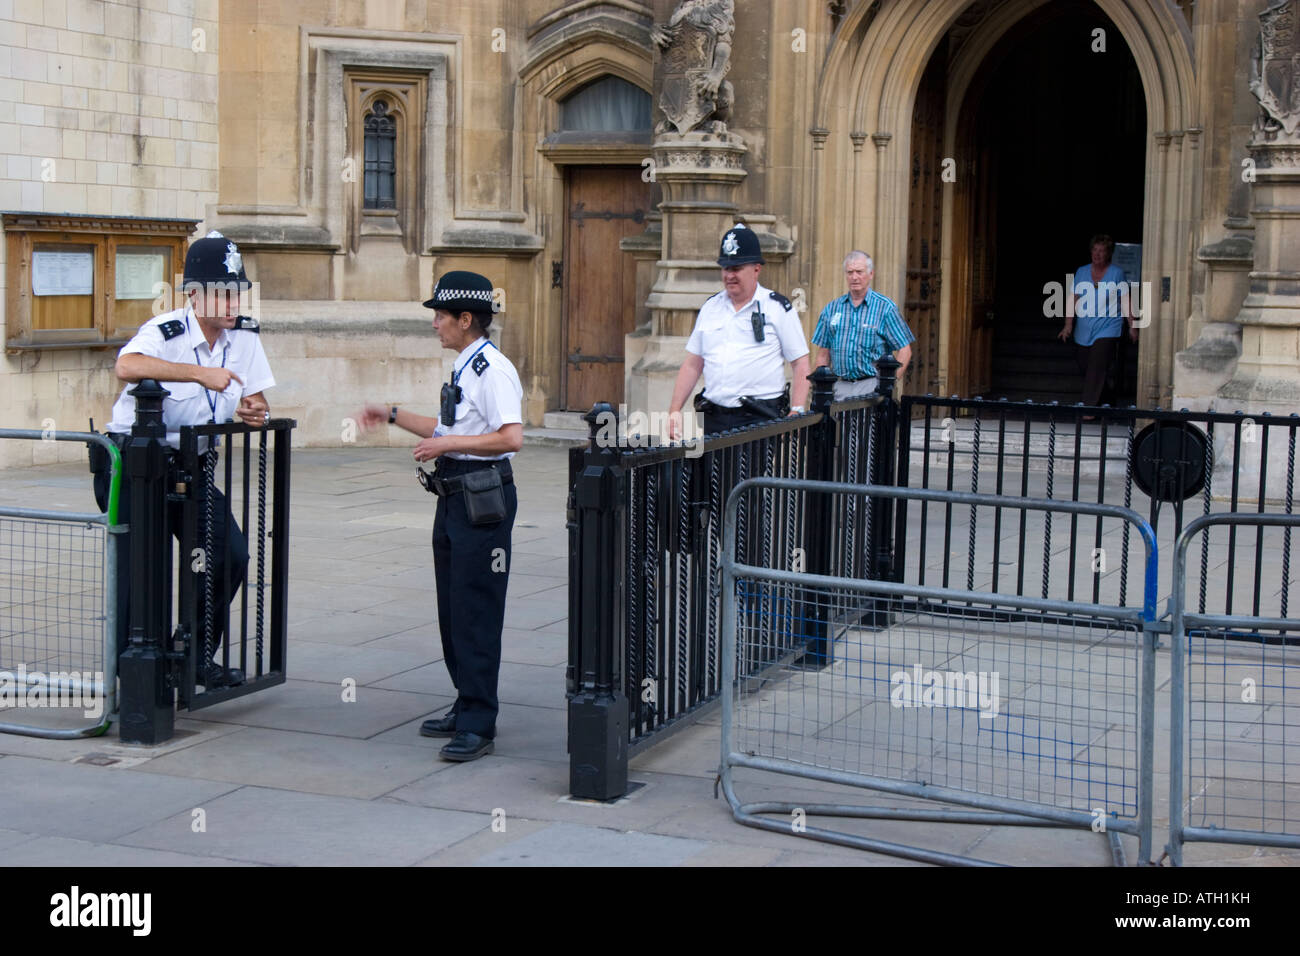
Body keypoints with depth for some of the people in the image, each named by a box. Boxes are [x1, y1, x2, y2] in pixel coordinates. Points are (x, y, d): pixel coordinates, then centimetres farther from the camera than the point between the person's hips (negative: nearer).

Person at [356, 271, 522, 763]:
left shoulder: (493, 370, -15)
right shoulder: (463, 368, 16)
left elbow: (511, 438, -25)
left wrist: (445, 445, -20)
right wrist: (392, 416, 27)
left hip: (484, 499, -10)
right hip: (454, 497, 10)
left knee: (476, 612, -6)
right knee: (451, 608, 15)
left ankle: (478, 725, 0)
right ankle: (466, 707, 27)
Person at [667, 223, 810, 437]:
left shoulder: (778, 308, 3)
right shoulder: (710, 307, 16)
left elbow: (800, 364, 1)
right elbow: (692, 365, 18)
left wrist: (796, 414, -8)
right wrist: (675, 411, 10)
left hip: (761, 419, -4)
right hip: (713, 419, 4)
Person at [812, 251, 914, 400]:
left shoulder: (885, 308, 2)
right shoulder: (831, 309, 13)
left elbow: (904, 351, 1)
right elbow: (823, 354, 16)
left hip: (872, 385, -3)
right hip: (840, 386, 3)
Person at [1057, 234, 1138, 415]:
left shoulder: (1117, 273, 1)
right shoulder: (1082, 272, 8)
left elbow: (1125, 301, 4)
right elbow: (1074, 300, 7)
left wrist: (1131, 326, 3)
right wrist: (1068, 325, 0)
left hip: (1107, 330, -4)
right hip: (1083, 331, 4)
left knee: (1097, 369, -14)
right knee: (1085, 369, 6)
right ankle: (1098, 403, 23)